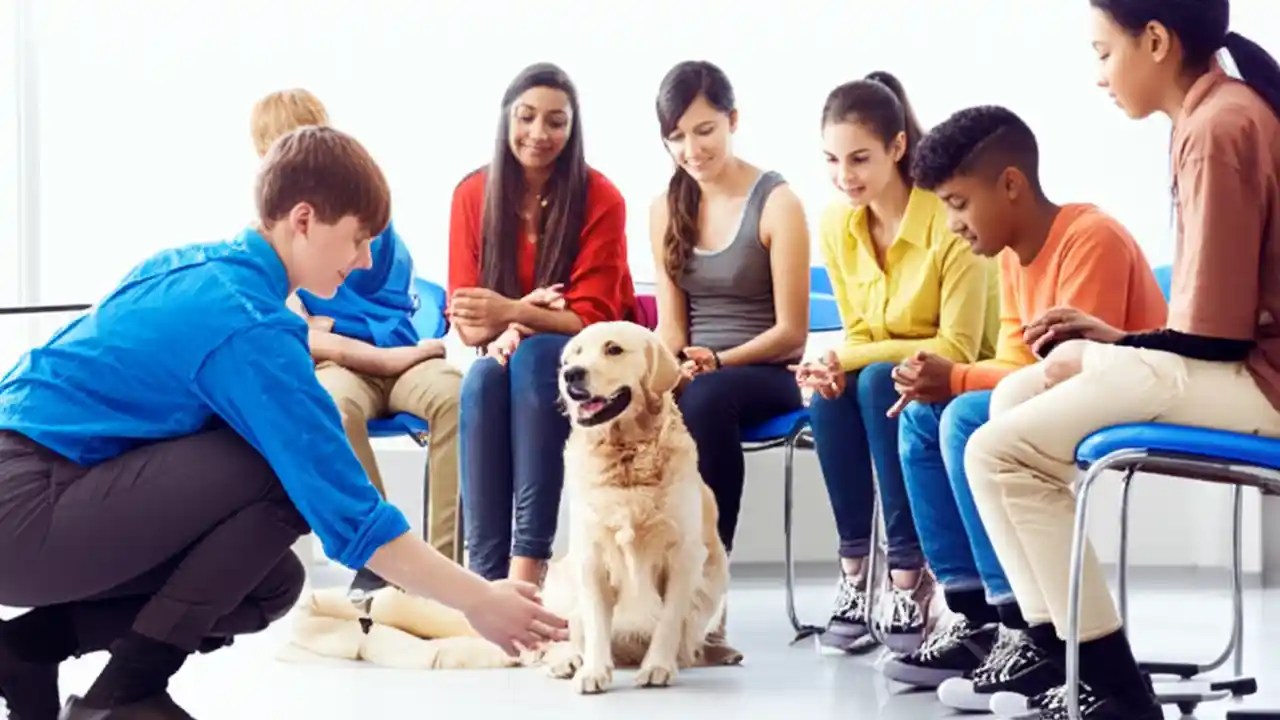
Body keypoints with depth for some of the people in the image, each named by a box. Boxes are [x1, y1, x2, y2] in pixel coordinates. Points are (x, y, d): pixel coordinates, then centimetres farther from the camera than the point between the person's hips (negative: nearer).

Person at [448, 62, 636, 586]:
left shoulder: (599, 198, -14)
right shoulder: (474, 194, -5)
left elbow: (590, 318, -15)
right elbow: (467, 323, -4)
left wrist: (511, 313, -31)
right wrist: (504, 329, -28)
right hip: (506, 358, 2)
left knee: (535, 357, -35)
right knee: (483, 379, -32)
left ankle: (529, 564, -42)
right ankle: (486, 573, -38)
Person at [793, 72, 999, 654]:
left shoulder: (951, 219, -23)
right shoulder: (836, 224, -5)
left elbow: (958, 348, -22)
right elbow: (857, 332, 3)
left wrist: (853, 360, -28)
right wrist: (836, 366, -20)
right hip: (884, 376, 5)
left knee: (878, 383, -33)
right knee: (829, 394, -27)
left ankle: (910, 574, -27)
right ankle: (854, 569, -18)